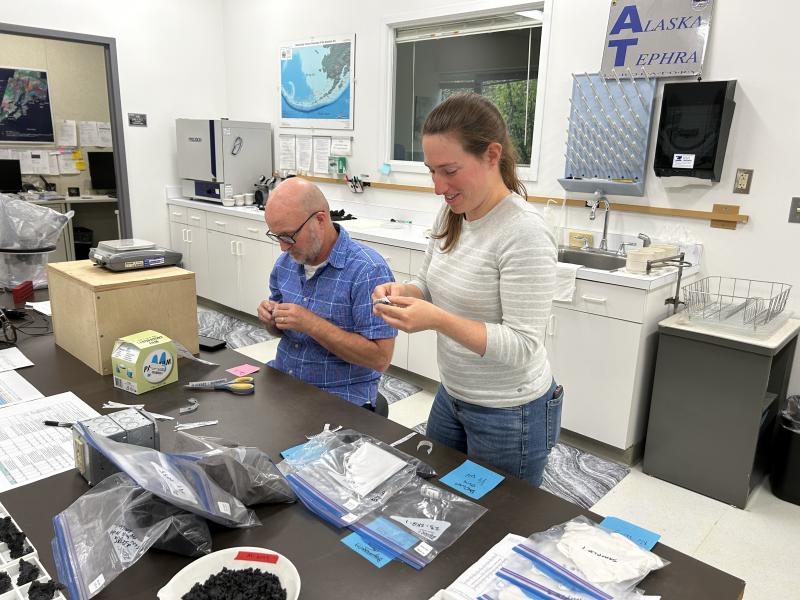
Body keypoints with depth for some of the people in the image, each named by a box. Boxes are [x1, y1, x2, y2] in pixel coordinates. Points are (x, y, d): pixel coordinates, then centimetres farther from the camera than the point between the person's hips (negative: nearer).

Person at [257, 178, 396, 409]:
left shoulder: (368, 270, -18)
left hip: (341, 397, -6)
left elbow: (380, 358, -20)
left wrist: (312, 324, -24)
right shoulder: (286, 262, 5)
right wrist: (271, 319, -6)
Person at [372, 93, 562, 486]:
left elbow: (523, 346, -25)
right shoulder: (451, 215, -2)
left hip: (510, 416, -7)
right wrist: (402, 292, -12)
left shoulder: (524, 234, -26)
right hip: (451, 396, 8)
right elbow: (429, 283, 10)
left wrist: (439, 321, -36)